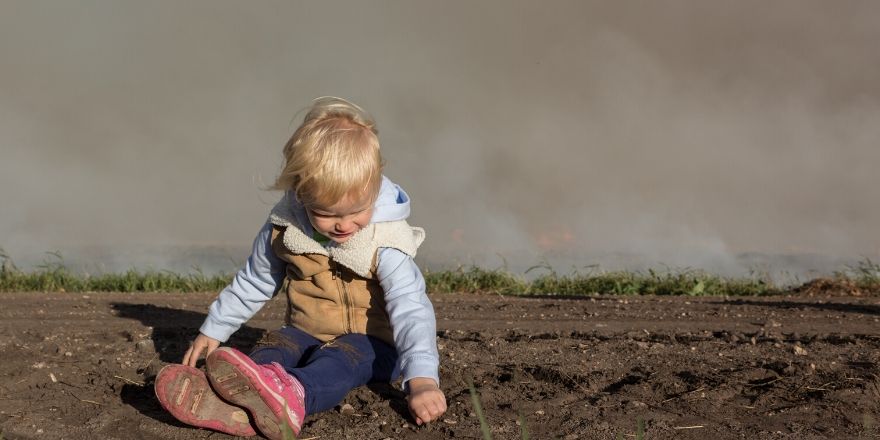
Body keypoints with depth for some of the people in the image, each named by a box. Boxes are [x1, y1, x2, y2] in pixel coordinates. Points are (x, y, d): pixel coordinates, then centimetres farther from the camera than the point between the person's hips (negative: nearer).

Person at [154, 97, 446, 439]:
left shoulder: (385, 242, -18)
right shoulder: (283, 228, -6)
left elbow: (410, 308, -28)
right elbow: (253, 283, 11)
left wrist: (422, 378, -42)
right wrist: (213, 330, 15)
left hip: (372, 342, -4)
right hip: (307, 333, 5)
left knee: (342, 358, -35)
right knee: (276, 345, -26)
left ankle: (290, 396, -70)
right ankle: (232, 405, -59)